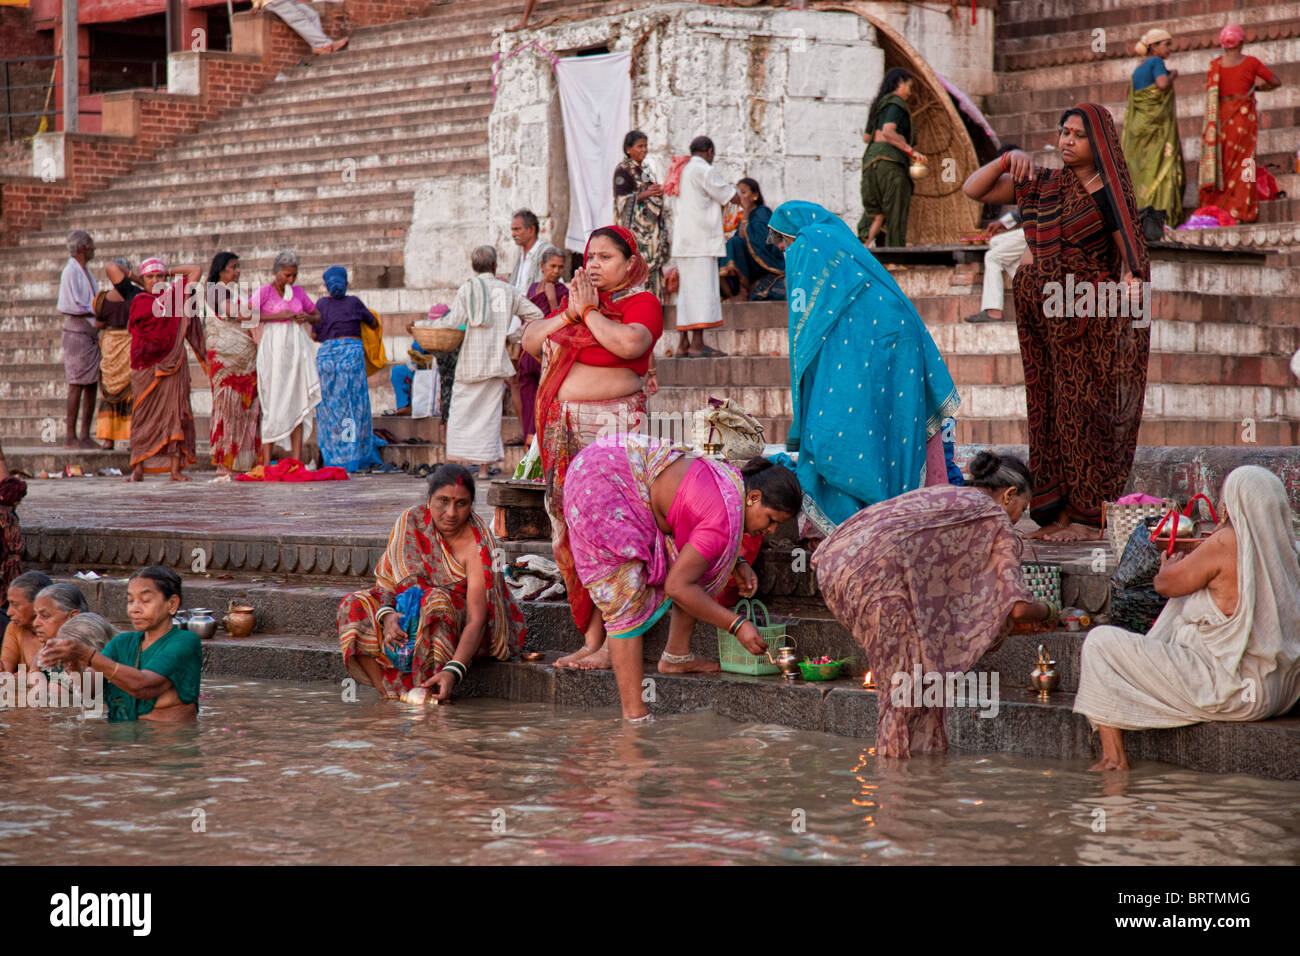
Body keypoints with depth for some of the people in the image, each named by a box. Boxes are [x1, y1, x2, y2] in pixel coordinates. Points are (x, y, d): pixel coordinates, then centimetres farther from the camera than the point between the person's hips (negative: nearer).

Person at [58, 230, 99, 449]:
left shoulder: (86, 272, 17)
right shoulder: (70, 271, -11)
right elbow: (73, 305, -18)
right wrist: (95, 309, -10)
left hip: (91, 334, 9)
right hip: (76, 334, -9)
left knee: (92, 385, 6)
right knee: (76, 386, -9)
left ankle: (85, 435, 8)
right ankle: (70, 436, -8)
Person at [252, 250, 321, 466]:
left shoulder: (298, 292, 14)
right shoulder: (264, 292, -2)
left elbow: (317, 317, 24)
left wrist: (307, 317, 1)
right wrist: (277, 316, -17)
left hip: (298, 348, 5)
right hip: (274, 349, -5)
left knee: (298, 403, 1)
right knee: (275, 404, -7)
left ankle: (297, 463, 2)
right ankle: (266, 462, -4)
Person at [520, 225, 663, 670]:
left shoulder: (642, 302, -1)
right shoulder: (575, 299, 19)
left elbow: (630, 342, -22)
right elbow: (530, 341, 12)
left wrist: (590, 311, -9)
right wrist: (569, 314, -2)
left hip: (612, 427, -7)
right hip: (563, 429, 7)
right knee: (570, 532, 5)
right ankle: (590, 639, 9)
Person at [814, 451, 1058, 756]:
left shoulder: (940, 494, 33)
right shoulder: (997, 519, 11)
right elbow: (1018, 606, 5)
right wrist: (1049, 612, 27)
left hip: (832, 559, 8)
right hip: (874, 571, -8)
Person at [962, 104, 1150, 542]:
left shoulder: (1108, 193, -5)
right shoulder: (1041, 185, 11)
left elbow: (1132, 255, -9)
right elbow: (973, 190, 12)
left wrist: (1131, 284, -29)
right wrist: (1008, 160, -4)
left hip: (1086, 316, -6)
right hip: (1042, 313, 6)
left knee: (1082, 410, -5)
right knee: (1048, 407, 7)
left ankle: (1088, 517, -1)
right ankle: (1058, 514, 11)